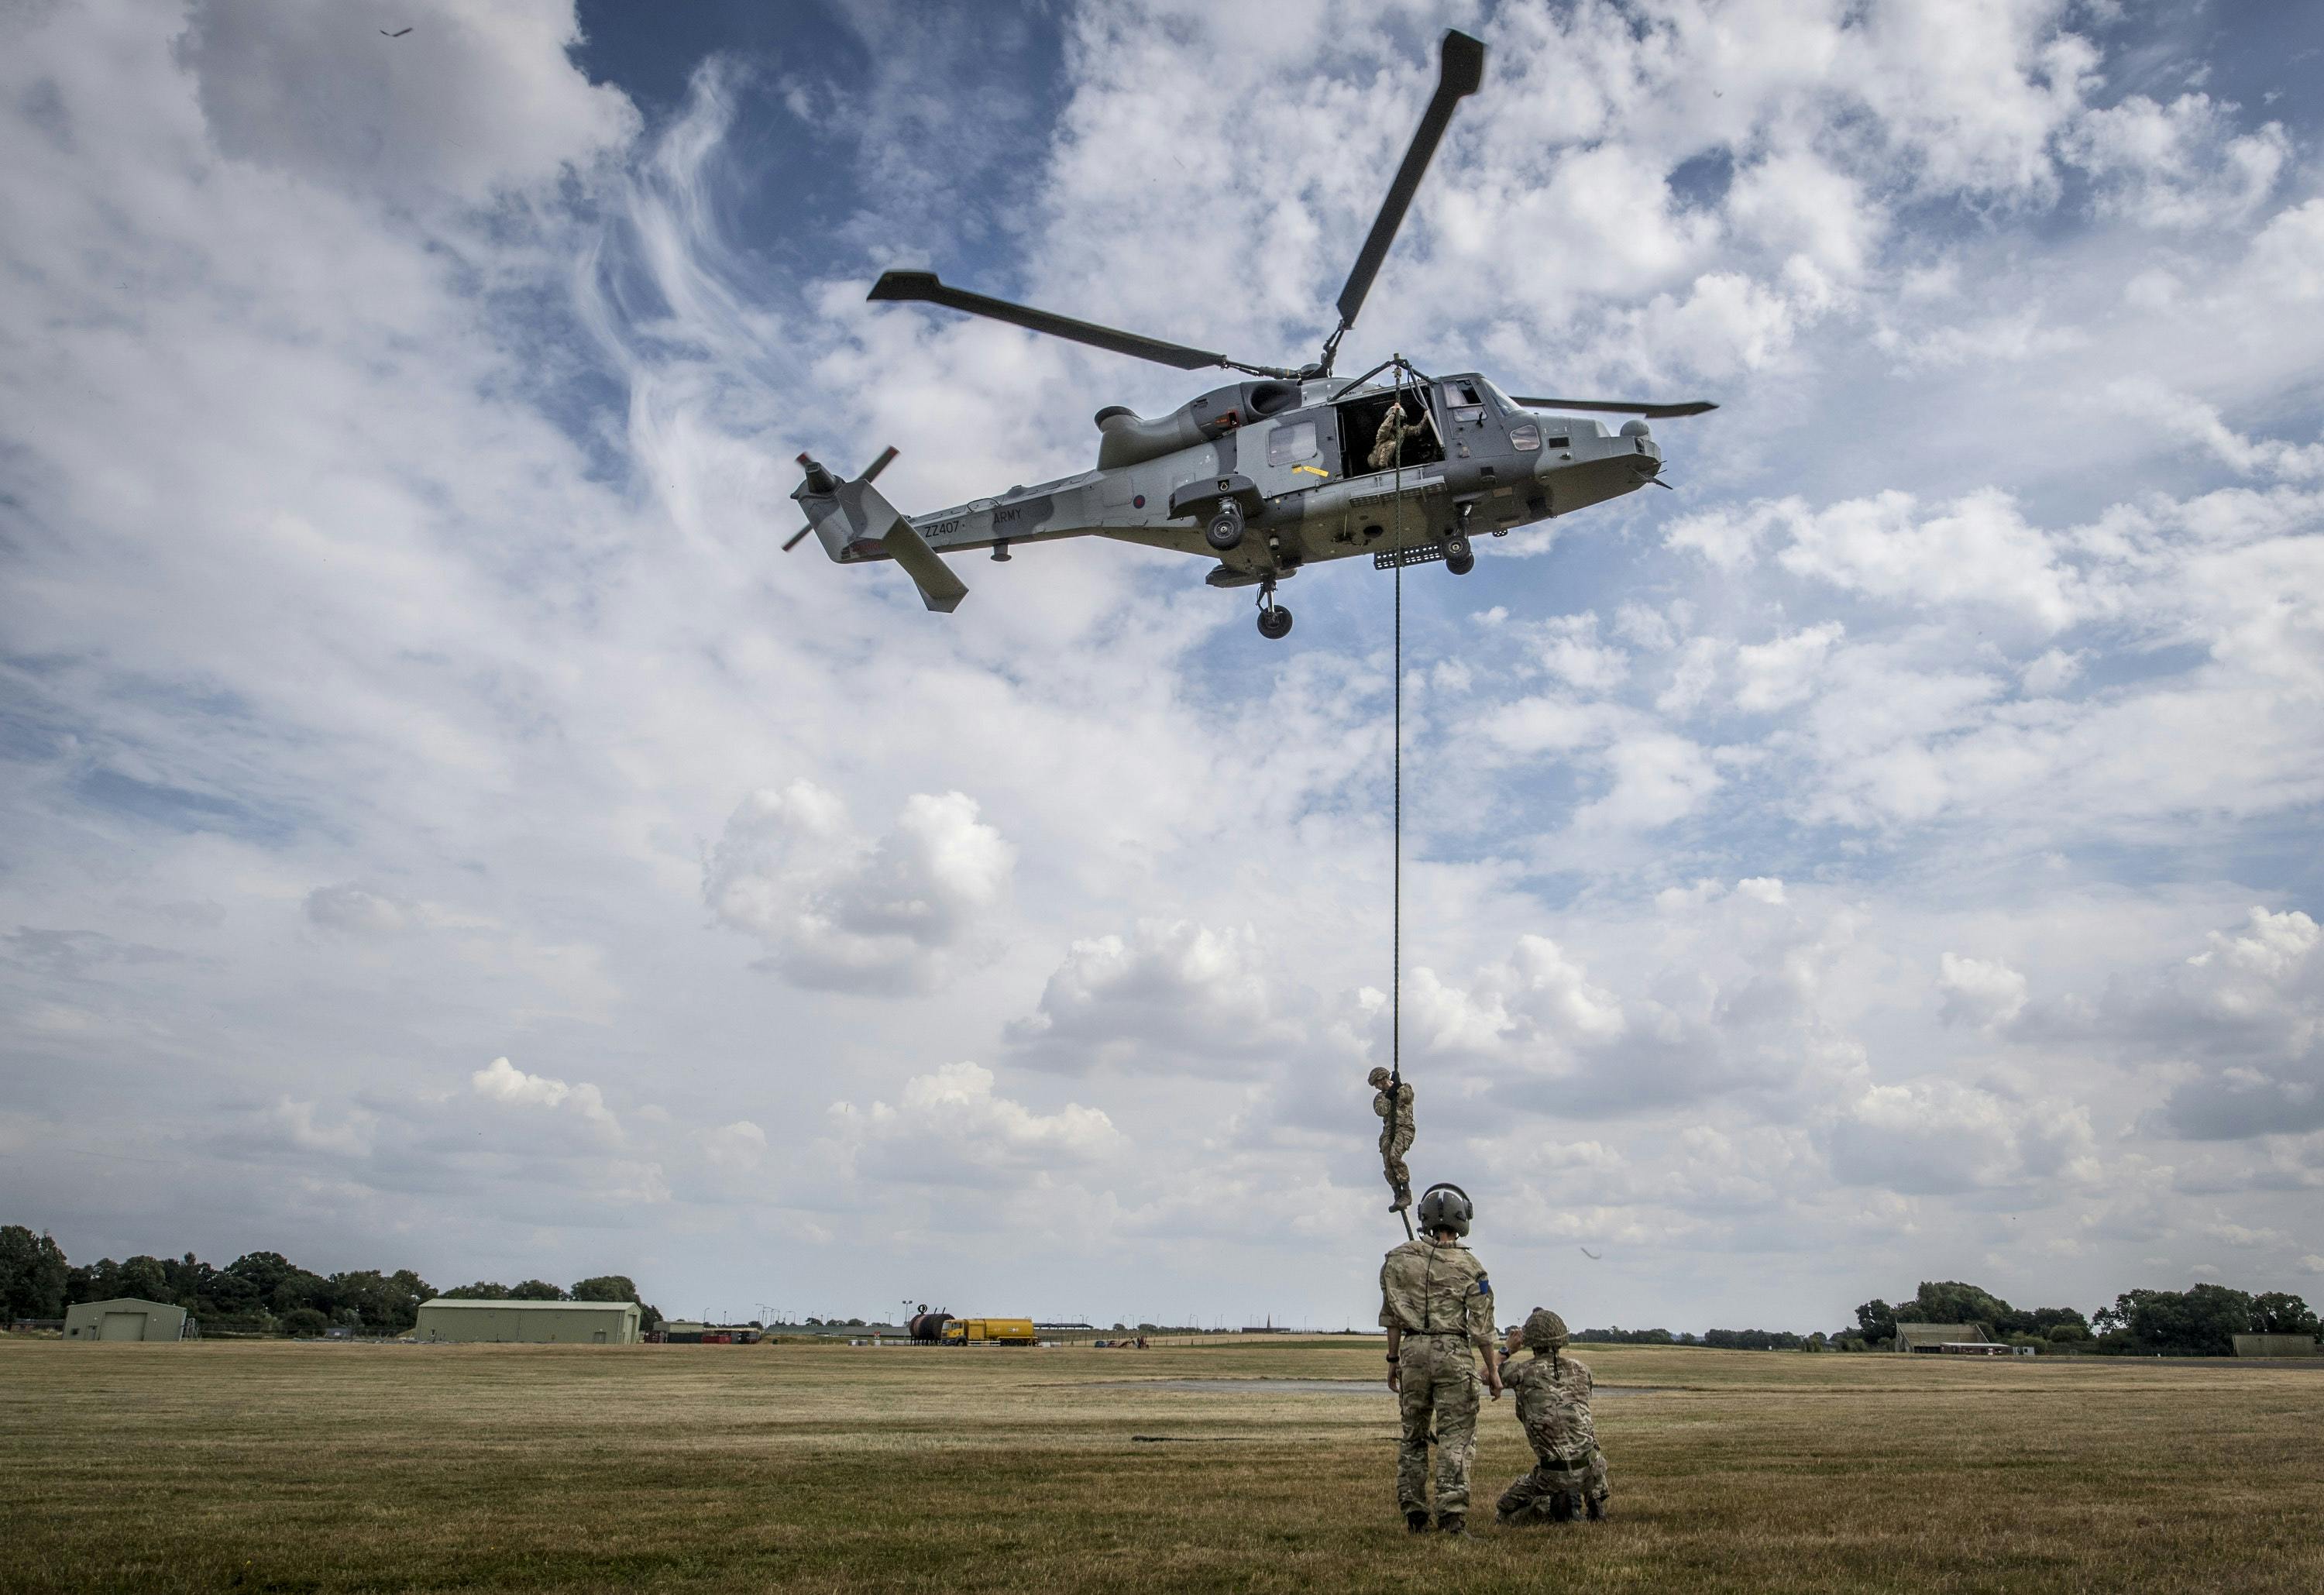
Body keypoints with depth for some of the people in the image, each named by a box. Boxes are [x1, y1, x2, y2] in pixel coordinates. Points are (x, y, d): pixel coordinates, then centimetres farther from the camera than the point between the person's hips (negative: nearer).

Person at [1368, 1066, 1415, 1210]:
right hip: (1388, 1130, 5)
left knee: (1394, 1155, -27)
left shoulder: (1405, 1088, 9)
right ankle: (1399, 1197, -7)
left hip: (1404, 1128, -5)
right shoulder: (1380, 1097, 20)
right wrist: (1389, 1095, -5)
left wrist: (1397, 1084, -5)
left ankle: (1406, 1193, -22)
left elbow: (1405, 1096, -15)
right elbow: (1381, 1111, 0)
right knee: (1387, 1163, -11)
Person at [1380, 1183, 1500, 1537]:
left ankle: (1414, 1514, 16)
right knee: (1455, 1437, 2)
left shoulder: (1399, 1258, 2)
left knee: (1413, 1435, 14)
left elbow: (1391, 1315, 6)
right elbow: (1482, 1326, -4)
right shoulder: (1469, 1266, -6)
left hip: (1412, 1350, 3)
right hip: (1453, 1353, -3)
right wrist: (1493, 1370, 6)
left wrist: (1393, 1359, 15)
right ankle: (1452, 1514, -4)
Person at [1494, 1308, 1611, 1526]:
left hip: (1554, 1475, -4)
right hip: (1589, 1471, 4)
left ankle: (1557, 1504, -7)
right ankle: (1595, 1500, 18)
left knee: (1505, 1513, 16)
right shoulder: (1582, 1370, 6)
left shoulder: (1523, 1372, -5)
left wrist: (1509, 1350, 27)